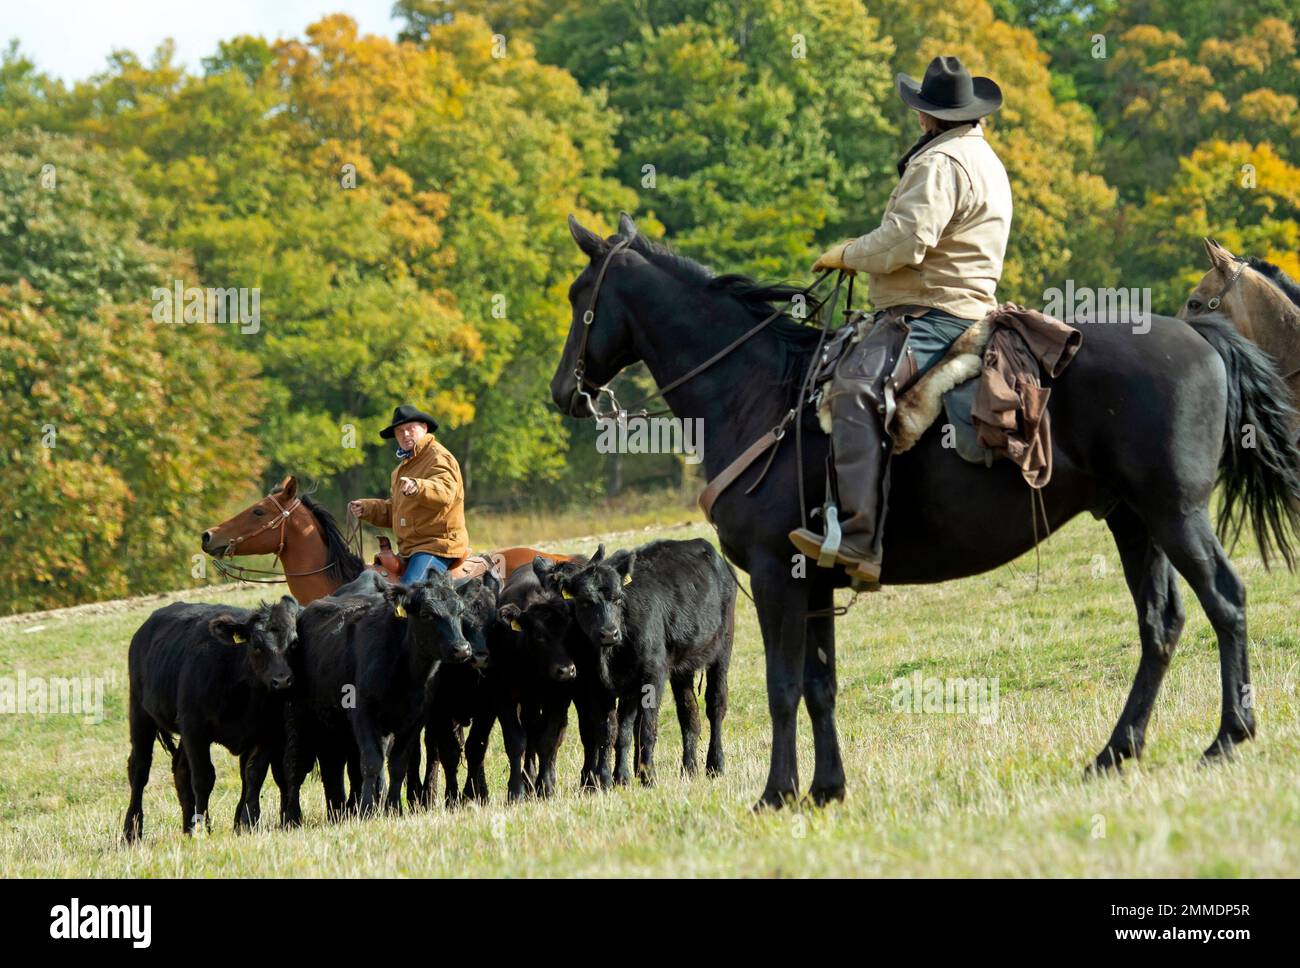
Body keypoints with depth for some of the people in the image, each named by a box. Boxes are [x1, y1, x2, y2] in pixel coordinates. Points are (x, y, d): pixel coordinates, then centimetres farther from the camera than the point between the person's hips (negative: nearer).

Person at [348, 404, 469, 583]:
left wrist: (417, 487, -47)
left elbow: (444, 492, -28)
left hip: (436, 545, -10)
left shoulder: (439, 458, -6)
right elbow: (393, 510, 33)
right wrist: (366, 509, 16)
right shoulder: (404, 465, 25)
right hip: (408, 547, 10)